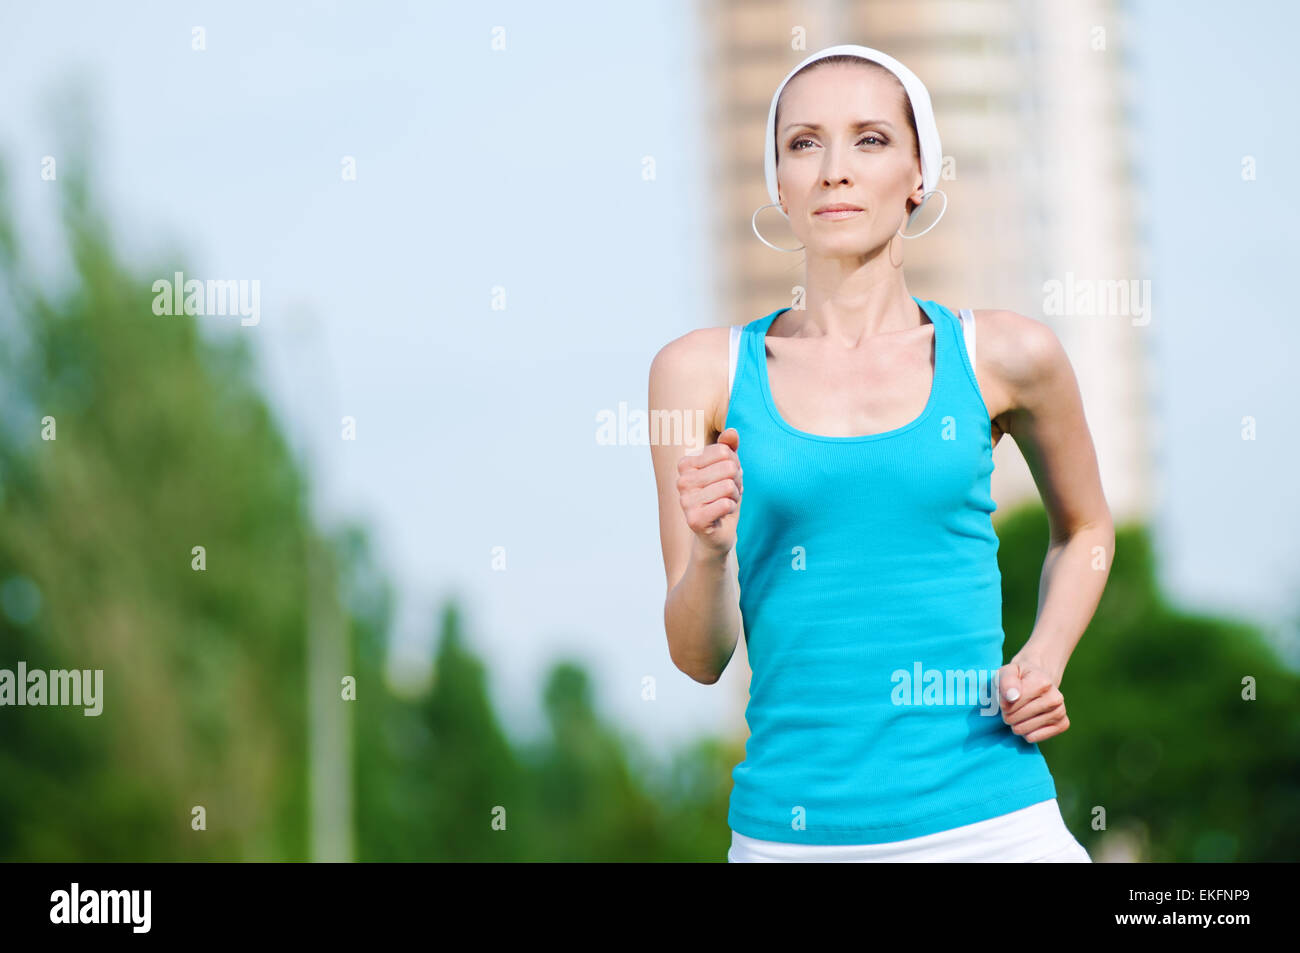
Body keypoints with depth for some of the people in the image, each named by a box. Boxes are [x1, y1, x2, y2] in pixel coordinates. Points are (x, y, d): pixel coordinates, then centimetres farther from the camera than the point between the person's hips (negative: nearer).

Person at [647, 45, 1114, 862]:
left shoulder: (1006, 358, 2)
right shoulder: (705, 371, 2)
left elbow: (1085, 528, 22)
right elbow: (700, 657, 2)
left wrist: (1043, 665, 6)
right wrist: (711, 549, -18)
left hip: (986, 819, 0)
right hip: (792, 831, 0)